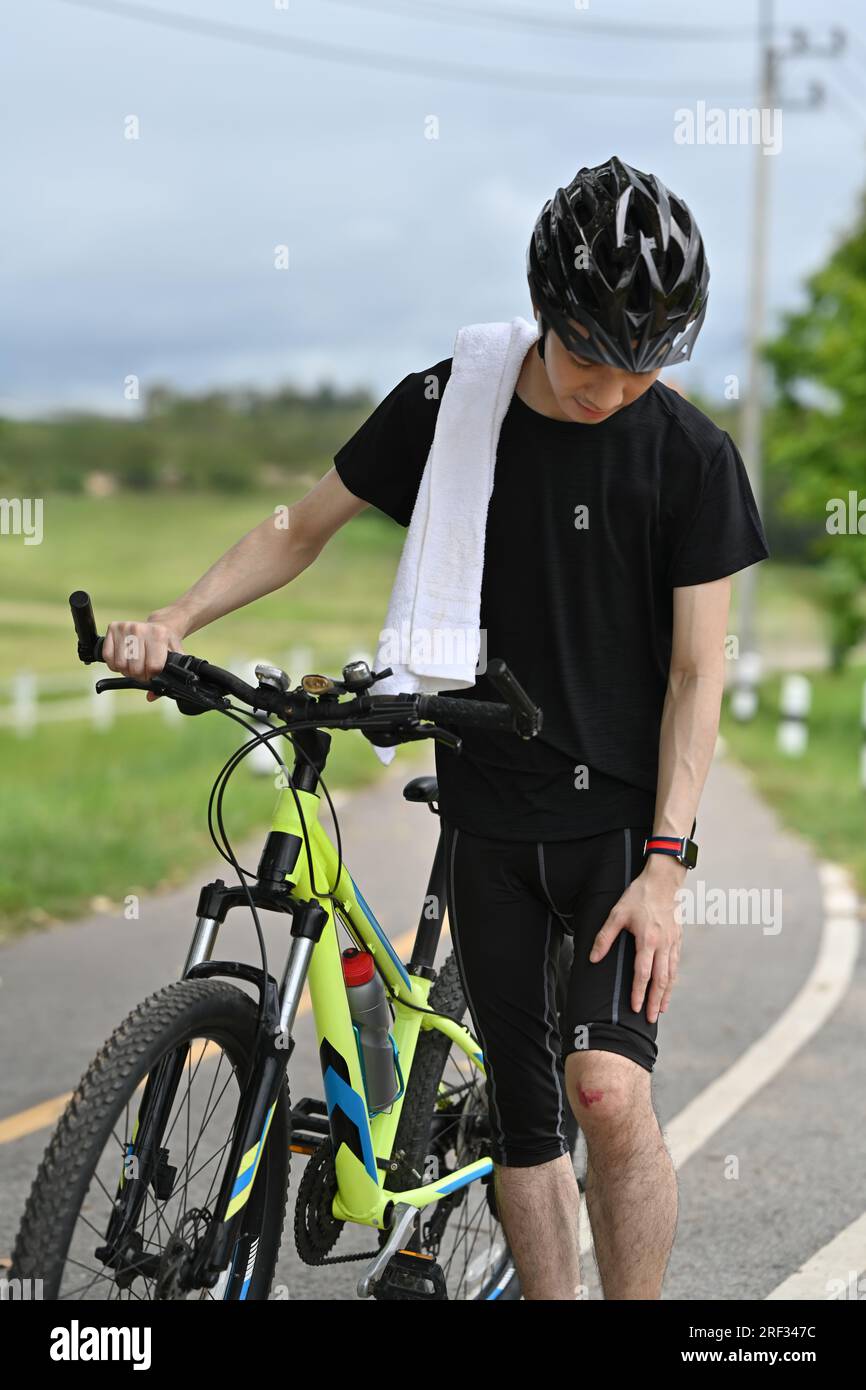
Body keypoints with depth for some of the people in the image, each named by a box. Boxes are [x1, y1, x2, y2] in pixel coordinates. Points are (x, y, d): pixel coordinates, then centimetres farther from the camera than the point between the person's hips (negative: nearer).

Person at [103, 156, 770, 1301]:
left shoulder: (692, 456, -8)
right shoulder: (443, 409, -1)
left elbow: (697, 670, -7)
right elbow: (303, 530, 11)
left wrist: (664, 866, -14)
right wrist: (175, 622, -4)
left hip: (624, 814, -3)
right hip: (490, 816, 3)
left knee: (609, 1086, -19)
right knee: (523, 1110, 5)